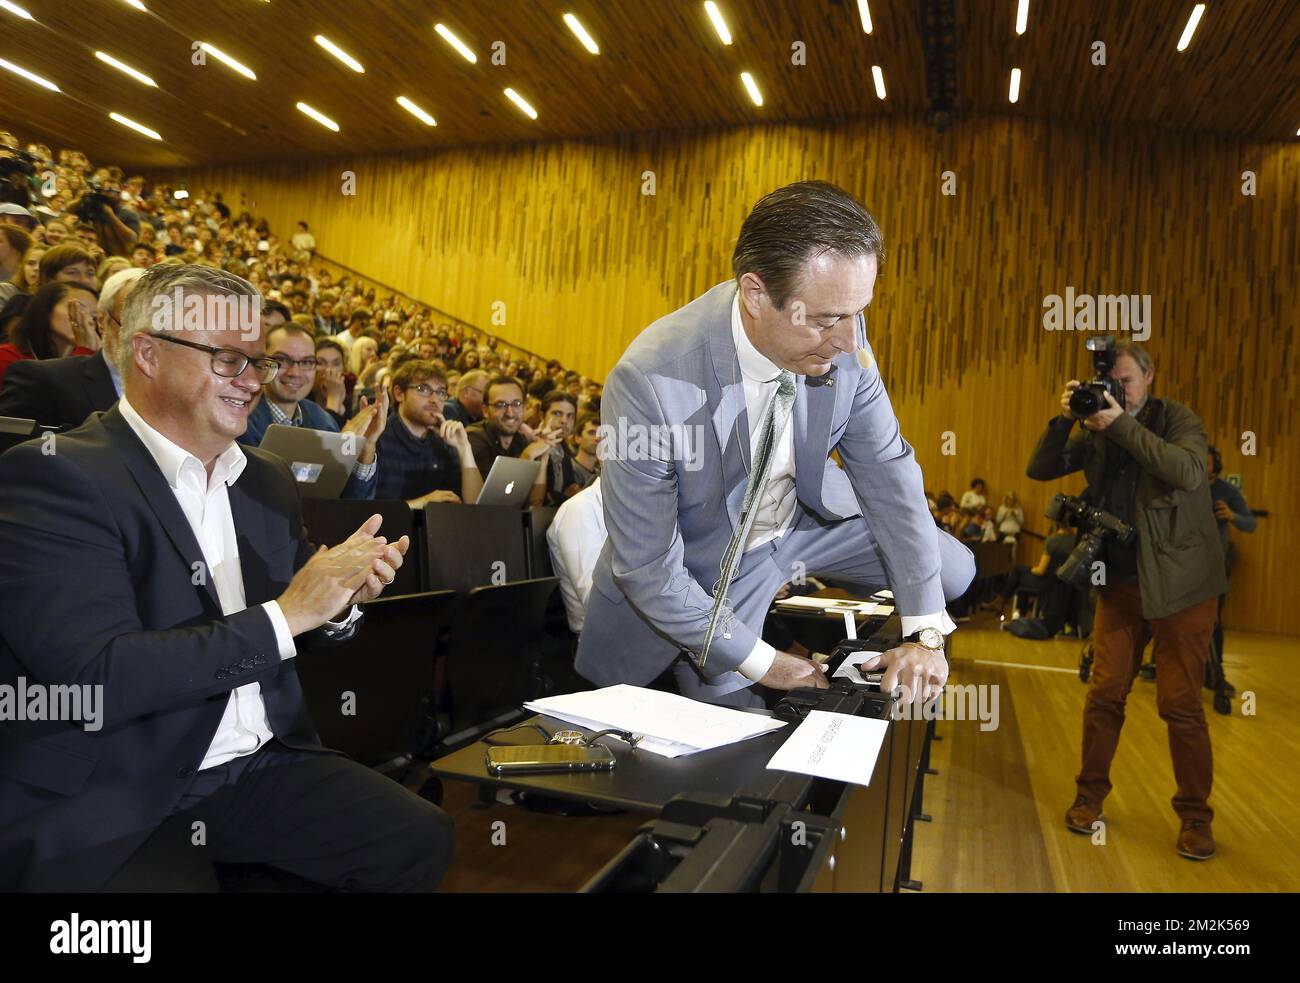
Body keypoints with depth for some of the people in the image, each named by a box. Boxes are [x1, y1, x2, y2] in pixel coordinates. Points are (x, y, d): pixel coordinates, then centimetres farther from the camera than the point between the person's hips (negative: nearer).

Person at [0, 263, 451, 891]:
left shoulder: (268, 478, 9)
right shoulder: (53, 476, -12)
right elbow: (95, 679, -22)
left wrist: (339, 601, -8)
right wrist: (286, 614, -22)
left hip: (261, 763, 6)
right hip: (107, 802, -6)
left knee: (422, 838, -9)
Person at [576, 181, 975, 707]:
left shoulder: (842, 344, -22)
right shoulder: (648, 384, -37)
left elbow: (887, 471, -11)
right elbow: (647, 567, -27)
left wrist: (925, 633, -14)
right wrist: (759, 662, -18)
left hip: (807, 514, 5)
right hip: (709, 558, -4)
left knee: (953, 570, 13)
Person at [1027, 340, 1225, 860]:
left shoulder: (1177, 419, -6)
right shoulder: (1098, 433, 6)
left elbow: (1190, 474, -25)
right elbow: (1040, 469, 4)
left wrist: (1122, 425, -28)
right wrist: (1063, 419, -11)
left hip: (1180, 583, -3)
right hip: (1120, 582, 3)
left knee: (1181, 704, 0)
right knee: (1105, 692, 5)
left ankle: (1195, 816, 16)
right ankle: (1090, 795, 20)